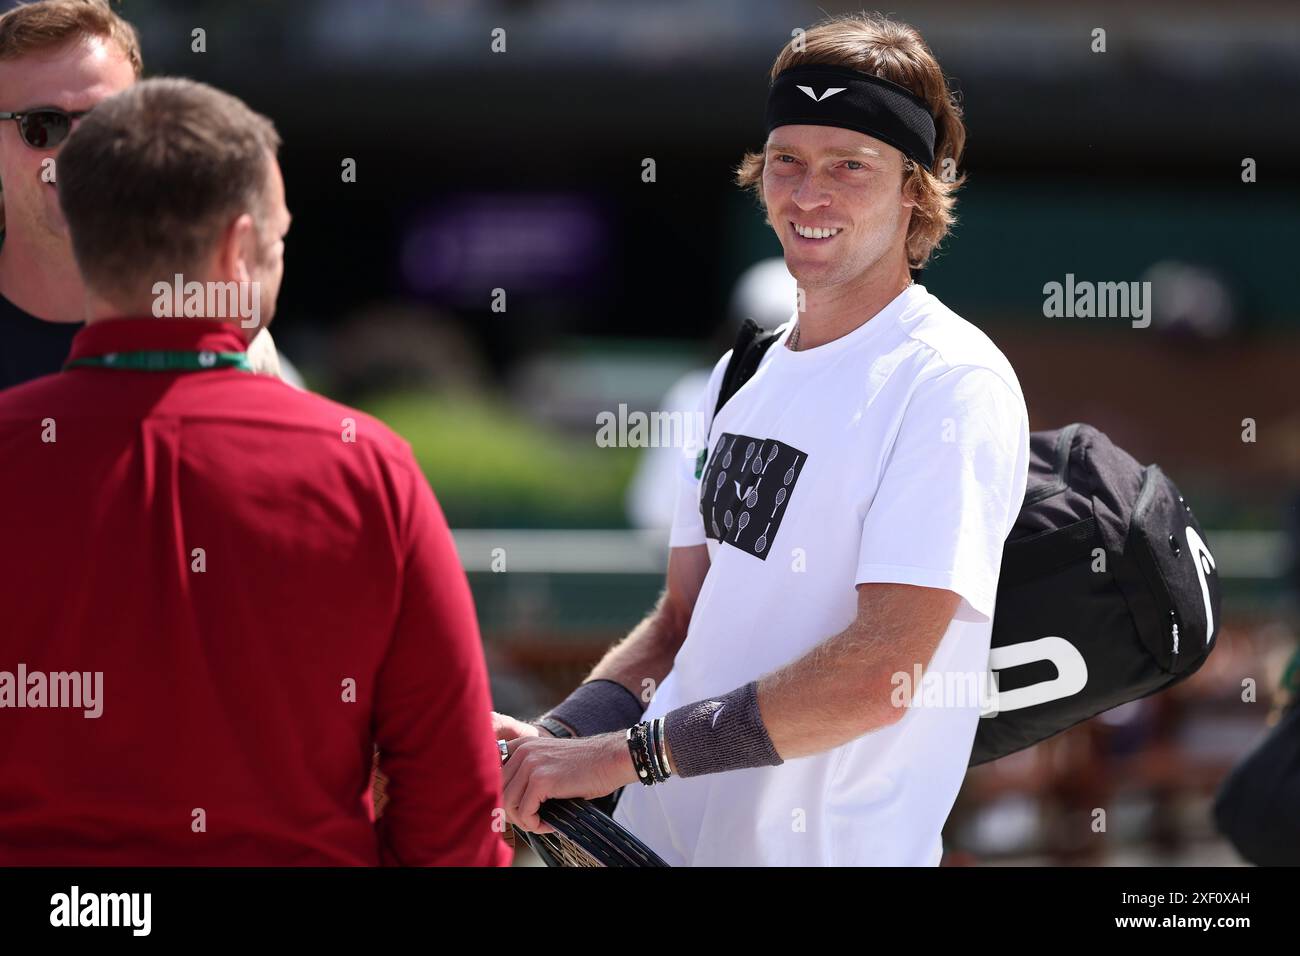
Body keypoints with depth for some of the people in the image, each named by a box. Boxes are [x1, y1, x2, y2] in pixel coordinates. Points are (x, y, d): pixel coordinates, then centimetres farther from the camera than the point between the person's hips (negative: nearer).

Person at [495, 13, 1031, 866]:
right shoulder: (743, 377, 11)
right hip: (655, 830, 7)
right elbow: (684, 623, 14)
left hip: (824, 849, -7)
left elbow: (877, 675, -22)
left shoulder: (955, 385, -14)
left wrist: (625, 752, -22)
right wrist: (561, 739, -5)